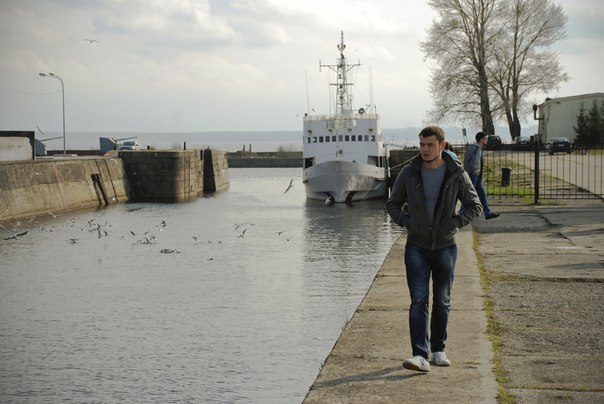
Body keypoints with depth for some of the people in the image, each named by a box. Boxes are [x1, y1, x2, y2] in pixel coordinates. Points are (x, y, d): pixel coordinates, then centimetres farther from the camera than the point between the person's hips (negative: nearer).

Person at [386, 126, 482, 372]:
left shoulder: (457, 174, -5)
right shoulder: (409, 173, -3)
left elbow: (475, 207, 1)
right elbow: (392, 204, 8)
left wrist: (453, 224, -12)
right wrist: (406, 222, -9)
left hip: (445, 247, 1)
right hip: (416, 248, 0)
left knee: (442, 302, 10)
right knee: (418, 301, -11)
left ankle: (438, 349, 26)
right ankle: (420, 356, -16)